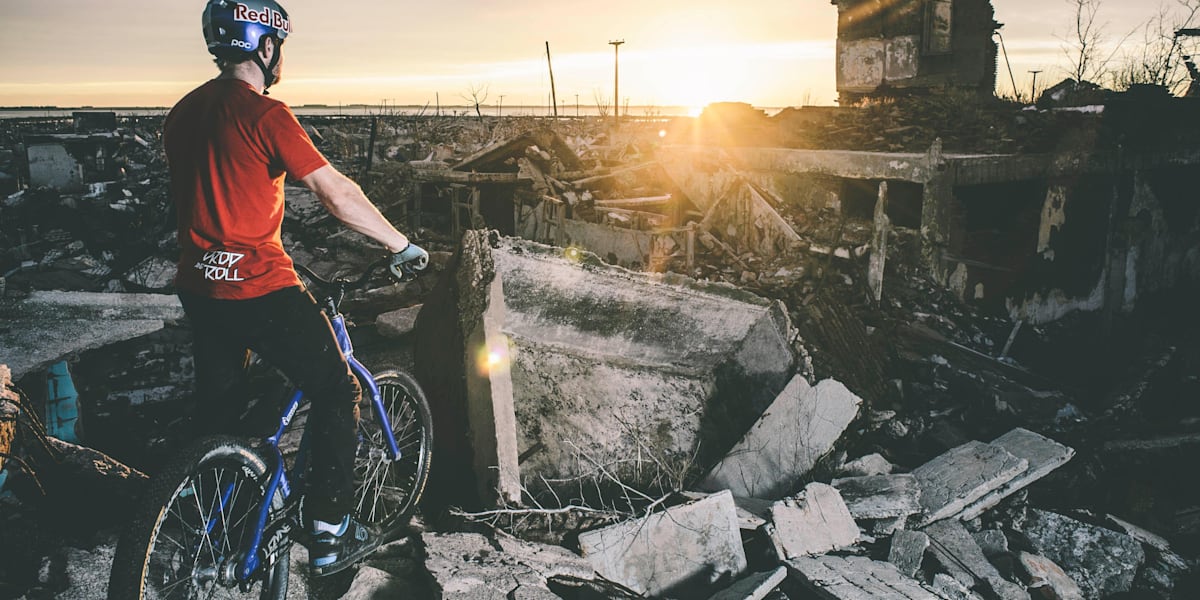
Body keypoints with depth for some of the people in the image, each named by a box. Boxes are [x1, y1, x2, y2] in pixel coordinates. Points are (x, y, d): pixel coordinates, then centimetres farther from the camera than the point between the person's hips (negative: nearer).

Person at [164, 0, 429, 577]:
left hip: (198, 285, 8)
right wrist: (401, 244, -9)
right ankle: (330, 534, 11)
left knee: (217, 408, 23)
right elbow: (337, 193, -18)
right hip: (260, 288, -8)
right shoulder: (264, 113, -15)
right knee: (338, 394, 7)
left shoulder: (183, 111, 10)